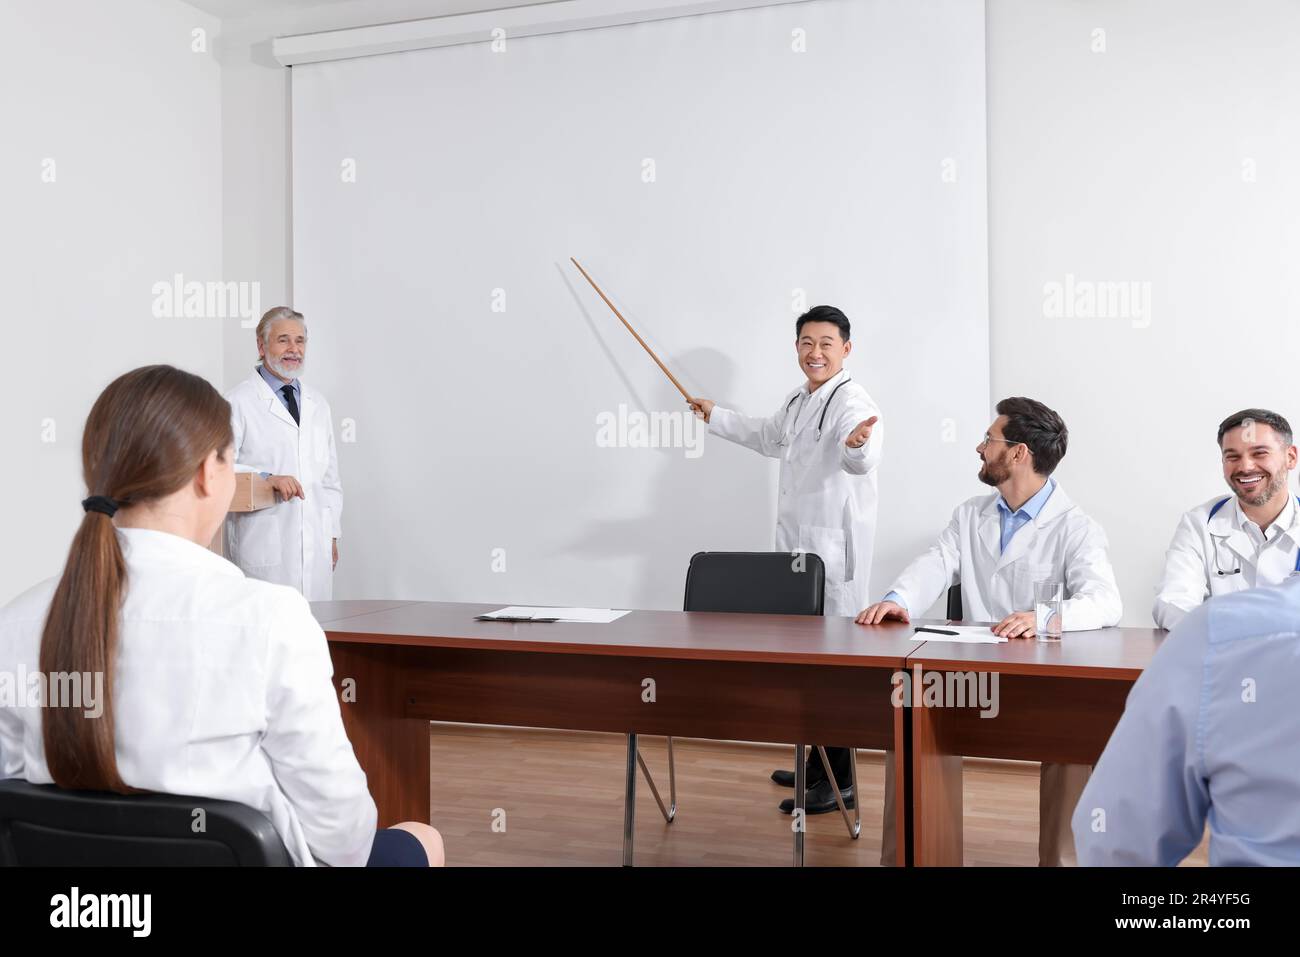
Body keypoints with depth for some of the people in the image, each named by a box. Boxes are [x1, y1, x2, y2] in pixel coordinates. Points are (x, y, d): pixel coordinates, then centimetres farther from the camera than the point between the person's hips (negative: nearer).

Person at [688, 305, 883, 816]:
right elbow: (768, 437, 35)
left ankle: (839, 782, 1)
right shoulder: (797, 401, 14)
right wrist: (716, 416, 44)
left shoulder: (853, 403, -15)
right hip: (796, 544, 10)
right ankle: (819, 763, 30)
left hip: (835, 549, -9)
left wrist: (858, 445, -59)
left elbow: (863, 460, -36)